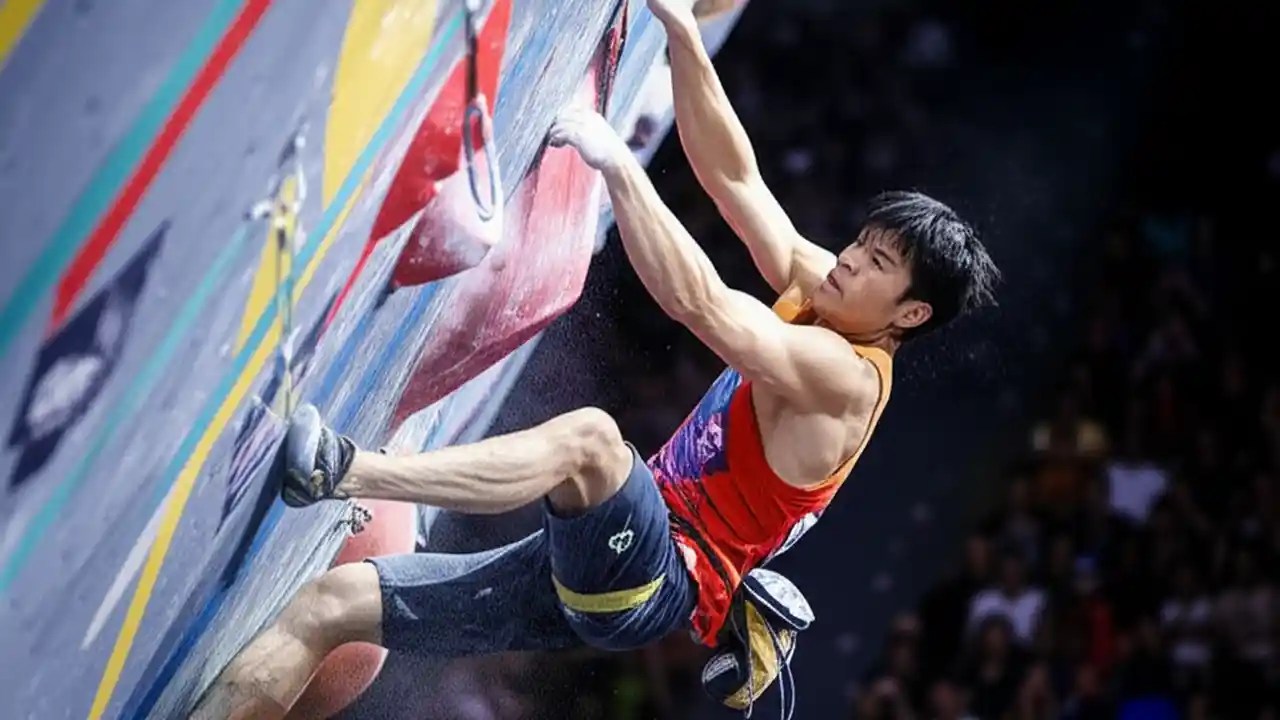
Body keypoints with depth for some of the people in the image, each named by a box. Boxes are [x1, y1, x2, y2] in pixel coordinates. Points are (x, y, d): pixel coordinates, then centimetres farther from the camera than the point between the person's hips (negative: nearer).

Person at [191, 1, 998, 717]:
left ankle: (340, 470, -46)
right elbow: (732, 176, 12)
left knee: (590, 433, -40)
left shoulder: (848, 375, -12)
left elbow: (702, 307, -24)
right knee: (328, 604, -3)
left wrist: (617, 161, -25)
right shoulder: (816, 291, 14)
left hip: (659, 583, -9)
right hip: (598, 568, 9)